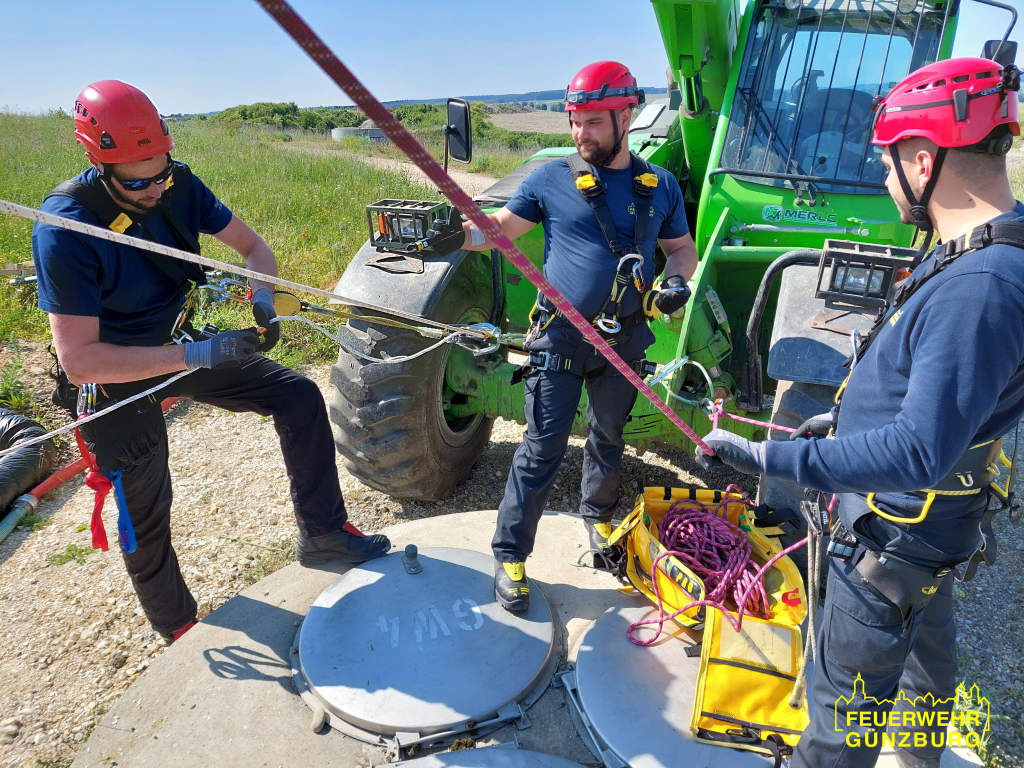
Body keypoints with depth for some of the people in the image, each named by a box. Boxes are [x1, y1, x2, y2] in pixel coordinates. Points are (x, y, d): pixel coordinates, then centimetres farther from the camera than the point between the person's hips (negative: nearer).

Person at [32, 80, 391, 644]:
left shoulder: (177, 186, -14)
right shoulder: (64, 231, -30)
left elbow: (252, 246, -2)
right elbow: (78, 360, -32)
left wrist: (262, 297, -24)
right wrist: (192, 356, -39)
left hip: (182, 345, 5)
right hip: (115, 374, -5)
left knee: (299, 397, -5)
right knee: (146, 509, 6)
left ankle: (322, 536, 7)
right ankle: (178, 629, 32)